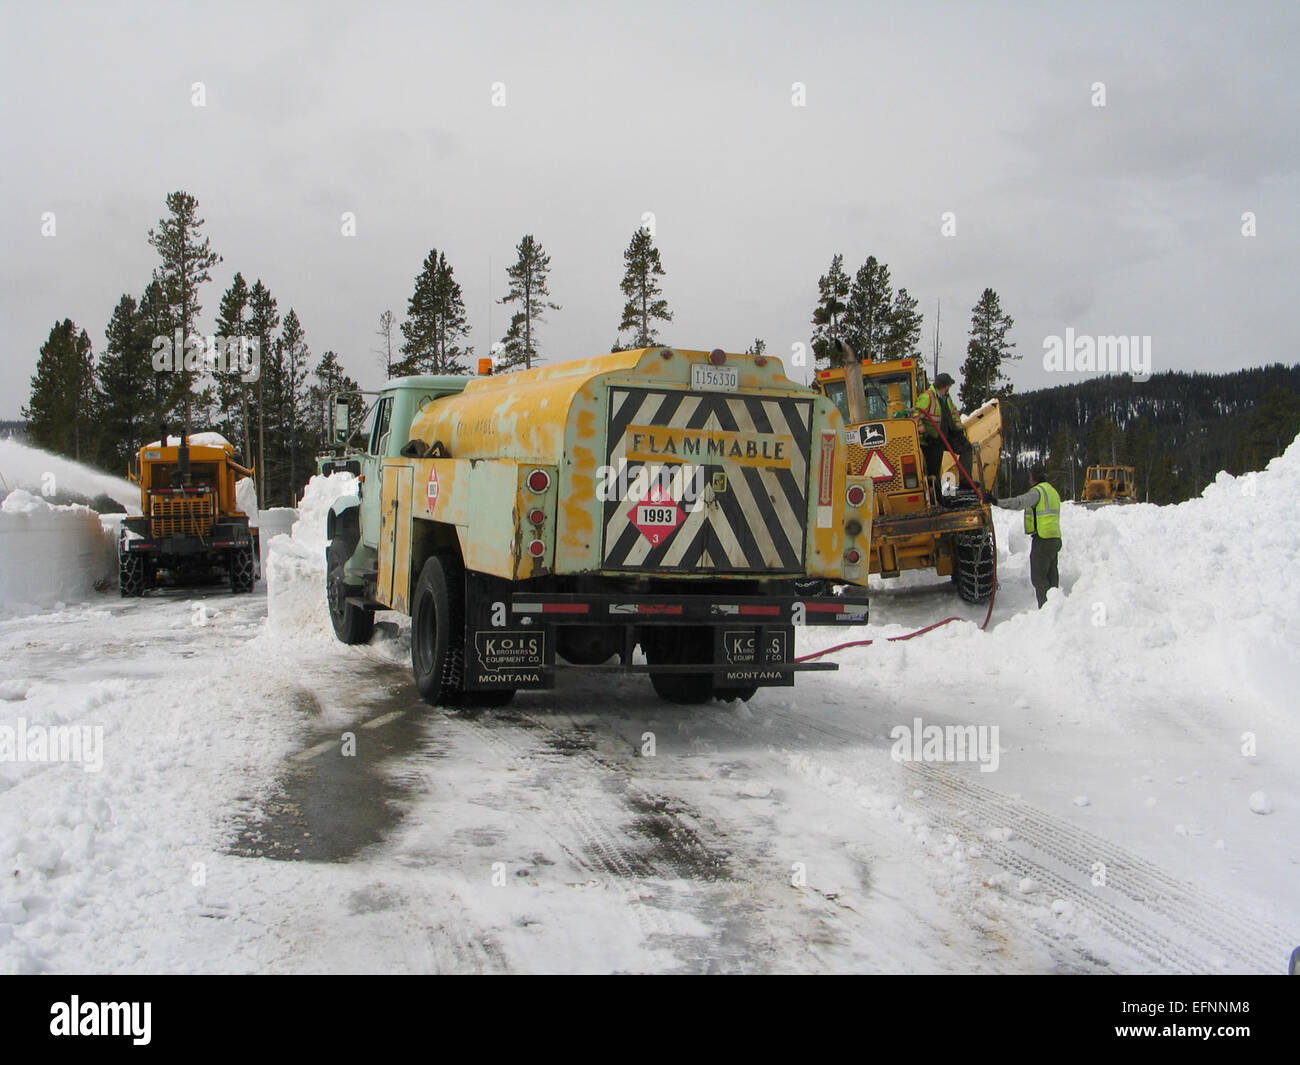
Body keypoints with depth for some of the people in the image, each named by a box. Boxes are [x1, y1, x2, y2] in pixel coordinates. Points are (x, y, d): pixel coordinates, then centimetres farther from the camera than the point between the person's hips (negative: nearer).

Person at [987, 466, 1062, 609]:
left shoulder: (1037, 491, -11)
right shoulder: (1053, 491, 19)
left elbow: (1019, 502, -29)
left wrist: (997, 502, -37)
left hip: (1042, 538, -9)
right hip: (1055, 538, 9)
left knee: (1038, 576, -7)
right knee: (1051, 575, 14)